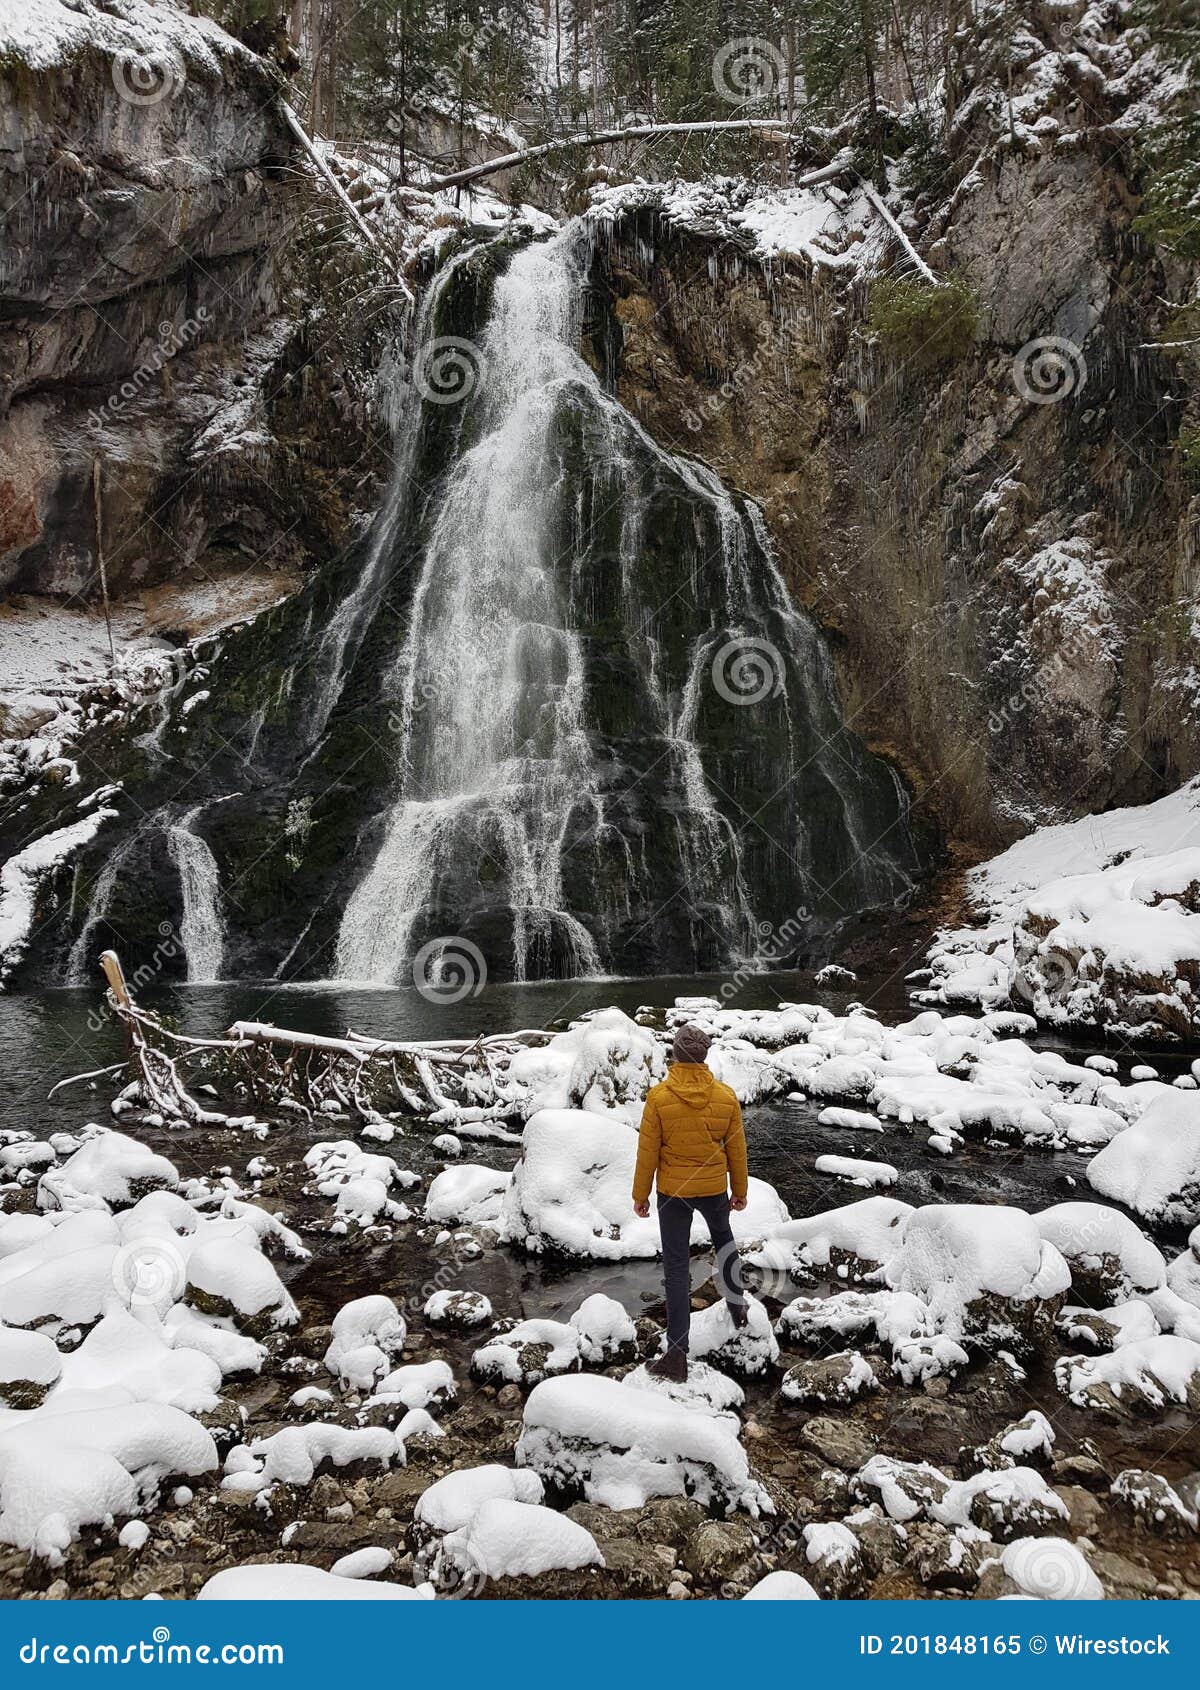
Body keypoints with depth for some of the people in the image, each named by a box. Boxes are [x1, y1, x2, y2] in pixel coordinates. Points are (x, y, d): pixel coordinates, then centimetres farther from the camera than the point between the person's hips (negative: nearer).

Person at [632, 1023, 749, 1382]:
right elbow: (736, 1149, 1)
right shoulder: (725, 1097, -9)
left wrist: (640, 1195, 3)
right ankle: (737, 1307, 46)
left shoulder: (658, 1098, -16)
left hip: (673, 1191, -2)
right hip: (714, 1188, 2)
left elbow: (648, 1152, -10)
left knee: (676, 1268, 4)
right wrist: (740, 1190, 16)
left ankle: (677, 1354, 5)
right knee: (723, 1238, 31)